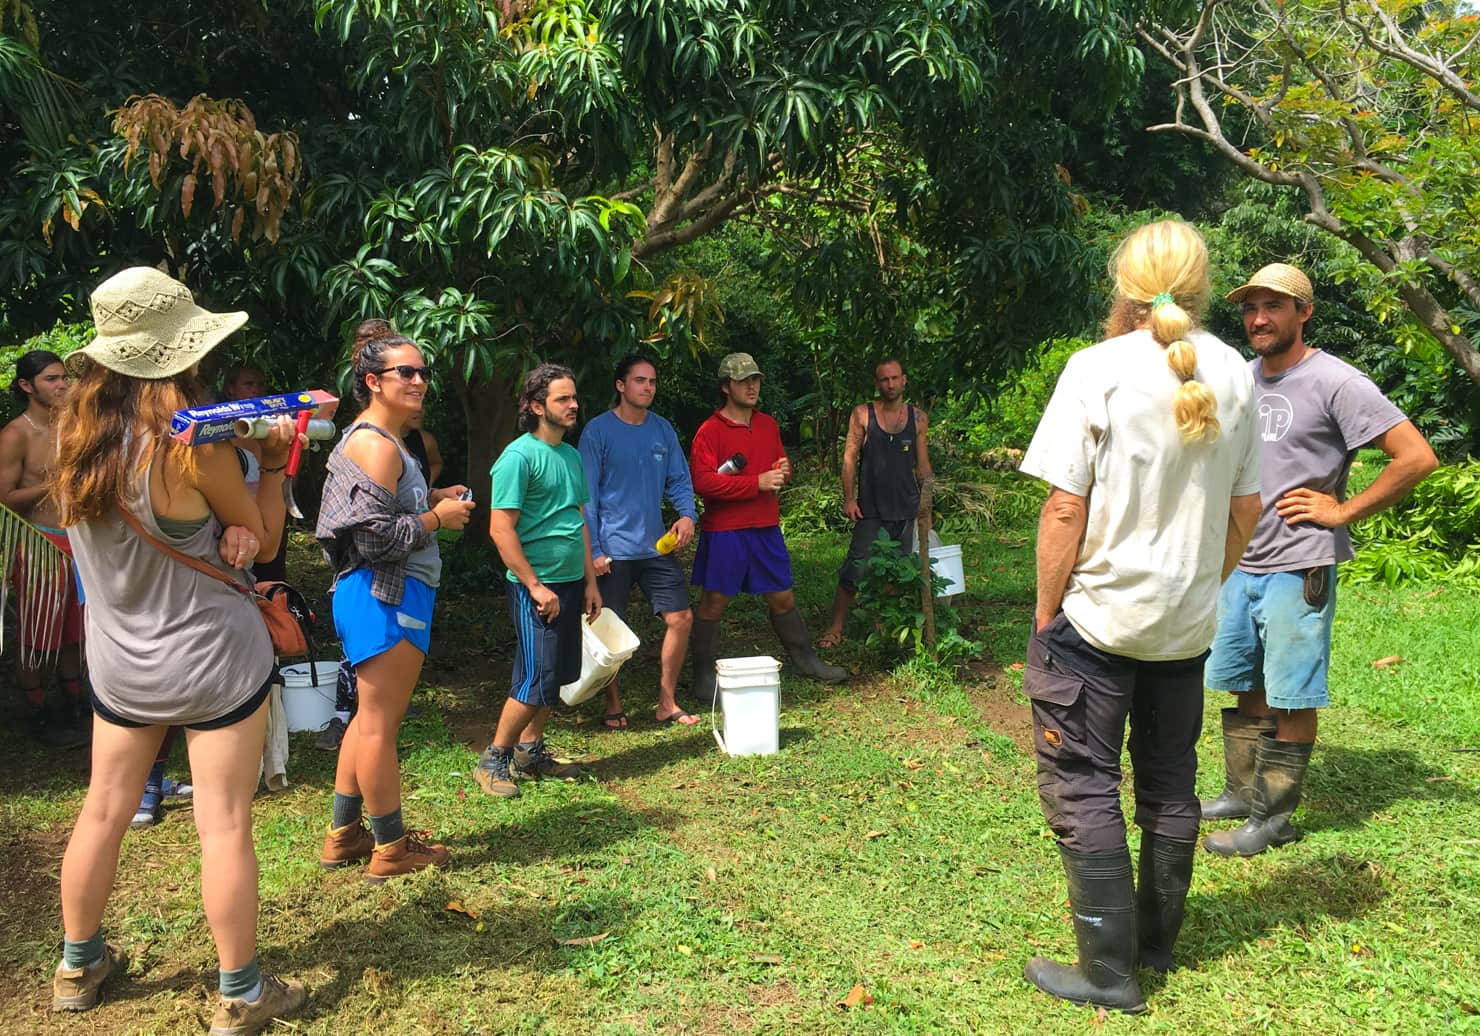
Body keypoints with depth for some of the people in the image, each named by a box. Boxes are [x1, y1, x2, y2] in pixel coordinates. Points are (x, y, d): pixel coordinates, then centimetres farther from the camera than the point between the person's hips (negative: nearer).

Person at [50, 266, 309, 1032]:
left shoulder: (76, 436, -3)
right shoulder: (194, 443, -20)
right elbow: (265, 536, -7)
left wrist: (226, 530, -11)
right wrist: (272, 463, 3)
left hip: (118, 661, 6)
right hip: (212, 660, -6)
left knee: (103, 811, 18)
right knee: (224, 825, 3)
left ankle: (78, 966, 35)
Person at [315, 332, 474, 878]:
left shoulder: (368, 438, 17)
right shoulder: (378, 445, -17)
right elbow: (376, 535, -23)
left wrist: (429, 499, 14)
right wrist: (437, 518, -12)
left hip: (373, 593, 11)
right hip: (387, 596, -11)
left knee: (370, 717, 19)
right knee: (380, 723, 0)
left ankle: (343, 835, 30)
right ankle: (391, 848, 12)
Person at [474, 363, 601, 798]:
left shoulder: (571, 456, 12)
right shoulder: (519, 457, -13)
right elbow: (501, 529, -17)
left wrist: (590, 580, 16)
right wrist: (535, 586, -17)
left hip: (569, 582, 8)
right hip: (535, 586, -8)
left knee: (557, 676, 13)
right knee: (537, 680, -6)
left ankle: (530, 750, 27)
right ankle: (492, 761, 8)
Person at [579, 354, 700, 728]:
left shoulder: (663, 430, 8)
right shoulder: (598, 431, -7)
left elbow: (679, 481, 12)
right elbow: (587, 495, -7)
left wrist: (687, 515, -9)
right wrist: (593, 550, -12)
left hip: (657, 546, 5)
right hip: (613, 550, -5)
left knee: (681, 618, 2)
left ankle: (667, 703, 16)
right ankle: (613, 706, 21)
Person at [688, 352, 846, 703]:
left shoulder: (768, 425, 12)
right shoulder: (710, 430, -10)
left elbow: (780, 465, 27)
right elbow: (703, 481, -20)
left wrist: (783, 471, 1)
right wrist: (757, 482, -21)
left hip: (766, 528, 6)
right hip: (724, 531, -6)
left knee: (782, 598, 15)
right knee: (714, 602, 1)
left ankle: (805, 660, 30)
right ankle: (704, 675, 13)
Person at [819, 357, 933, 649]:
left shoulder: (918, 418, 8)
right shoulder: (862, 415, 1)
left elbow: (923, 465, 14)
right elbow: (850, 458, 0)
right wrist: (849, 498, -8)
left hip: (907, 509, 3)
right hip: (871, 509, -3)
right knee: (854, 572, -5)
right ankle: (836, 628, 3)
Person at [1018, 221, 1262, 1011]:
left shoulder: (1100, 368, -13)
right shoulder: (1232, 375, 3)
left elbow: (1065, 509, -15)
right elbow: (1246, 509, 8)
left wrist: (1045, 613, -6)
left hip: (1098, 614, -6)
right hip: (1187, 621, 6)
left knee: (1081, 784, 5)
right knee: (1170, 782, 18)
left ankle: (1108, 970, 10)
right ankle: (1157, 941, 32)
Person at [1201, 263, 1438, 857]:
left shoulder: (1335, 381, -12)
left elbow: (1417, 457, -15)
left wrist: (1343, 512, -12)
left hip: (1299, 568, -7)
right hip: (1240, 563, 7)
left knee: (1290, 698, 2)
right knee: (1247, 687, 16)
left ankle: (1274, 818, 13)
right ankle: (1242, 793, 29)